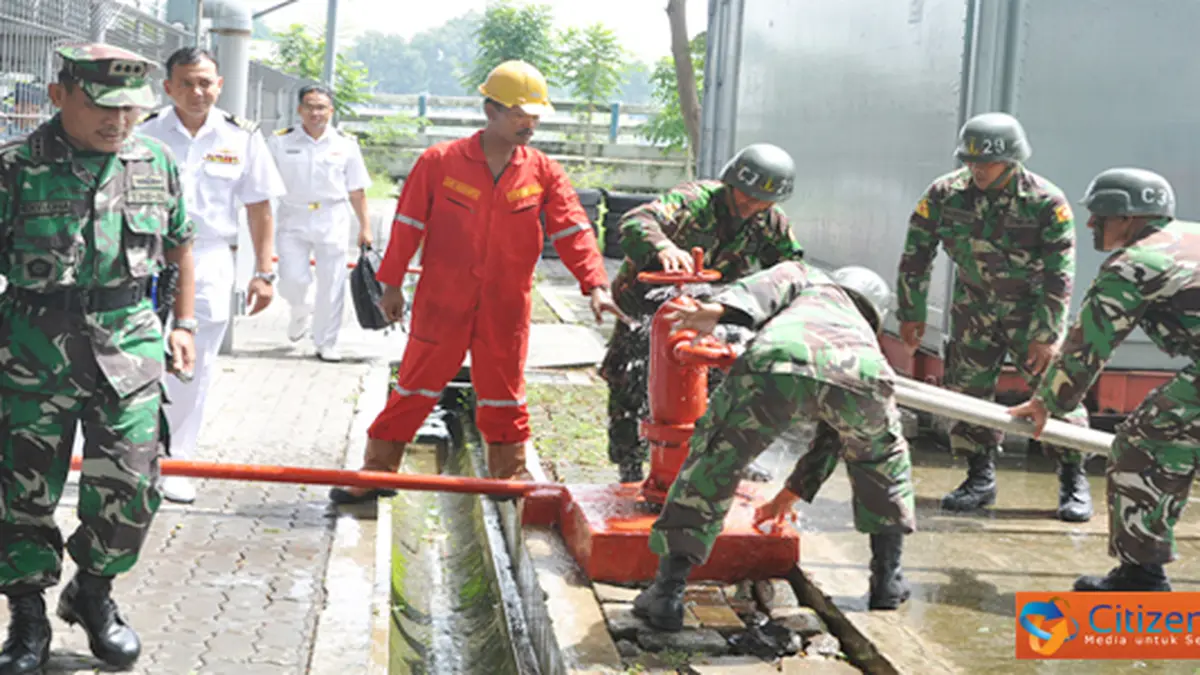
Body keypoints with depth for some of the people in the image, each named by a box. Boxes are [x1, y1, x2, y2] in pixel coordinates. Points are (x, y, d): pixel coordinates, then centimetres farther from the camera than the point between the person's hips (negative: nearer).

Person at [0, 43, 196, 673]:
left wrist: (182, 323, 15)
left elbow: (179, 243, 18)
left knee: (130, 492, 2)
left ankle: (93, 592, 29)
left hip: (129, 349, 2)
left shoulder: (156, 163, 4)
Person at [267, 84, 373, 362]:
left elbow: (357, 190, 8)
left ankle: (326, 343, 17)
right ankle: (300, 311, 27)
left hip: (332, 221, 1)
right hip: (293, 218, -1)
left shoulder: (346, 144, 3)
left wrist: (364, 227, 6)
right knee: (292, 280, -10)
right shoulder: (280, 142, 0)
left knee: (331, 286, 2)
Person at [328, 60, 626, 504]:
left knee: (504, 398, 12)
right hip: (442, 301, -2)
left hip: (505, 309, 2)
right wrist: (392, 284, 1)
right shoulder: (440, 162, -5)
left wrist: (595, 285, -14)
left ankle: (511, 480, 26)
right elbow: (409, 223, 0)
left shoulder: (543, 173, 1)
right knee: (415, 388, 6)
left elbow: (572, 230, -2)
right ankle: (375, 474, 17)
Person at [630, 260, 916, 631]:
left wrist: (718, 309, -1)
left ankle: (668, 590, 14)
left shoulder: (810, 279, 44)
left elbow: (772, 283, 17)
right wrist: (791, 494, 70)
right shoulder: (863, 333, 48)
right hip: (861, 374, 3)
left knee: (713, 463, 17)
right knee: (883, 458, 35)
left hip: (776, 362, -3)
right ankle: (887, 577, 39)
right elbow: (831, 439, 58)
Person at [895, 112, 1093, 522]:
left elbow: (1059, 276, -17)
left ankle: (1074, 482, 7)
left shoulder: (1047, 202, -21)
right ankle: (980, 479, 15)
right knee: (966, 388, 1)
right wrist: (912, 314, -2)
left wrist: (1047, 335, -19)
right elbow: (916, 255, -4)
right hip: (975, 304, 3)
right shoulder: (945, 194, -14)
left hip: (1032, 306, -3)